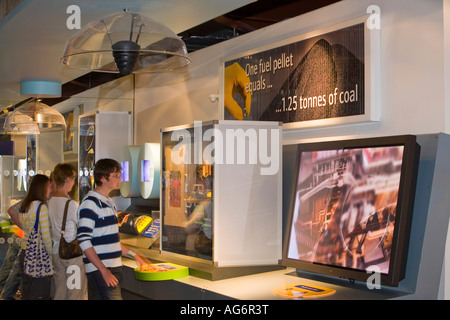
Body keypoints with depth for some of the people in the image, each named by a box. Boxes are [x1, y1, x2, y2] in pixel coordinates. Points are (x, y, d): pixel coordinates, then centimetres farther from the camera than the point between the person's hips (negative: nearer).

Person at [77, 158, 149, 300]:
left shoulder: (109, 203, 17)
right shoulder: (90, 203, -12)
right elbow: (83, 241, -18)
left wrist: (134, 255, 19)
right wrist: (104, 271, -21)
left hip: (114, 267, 9)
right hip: (99, 270, -9)